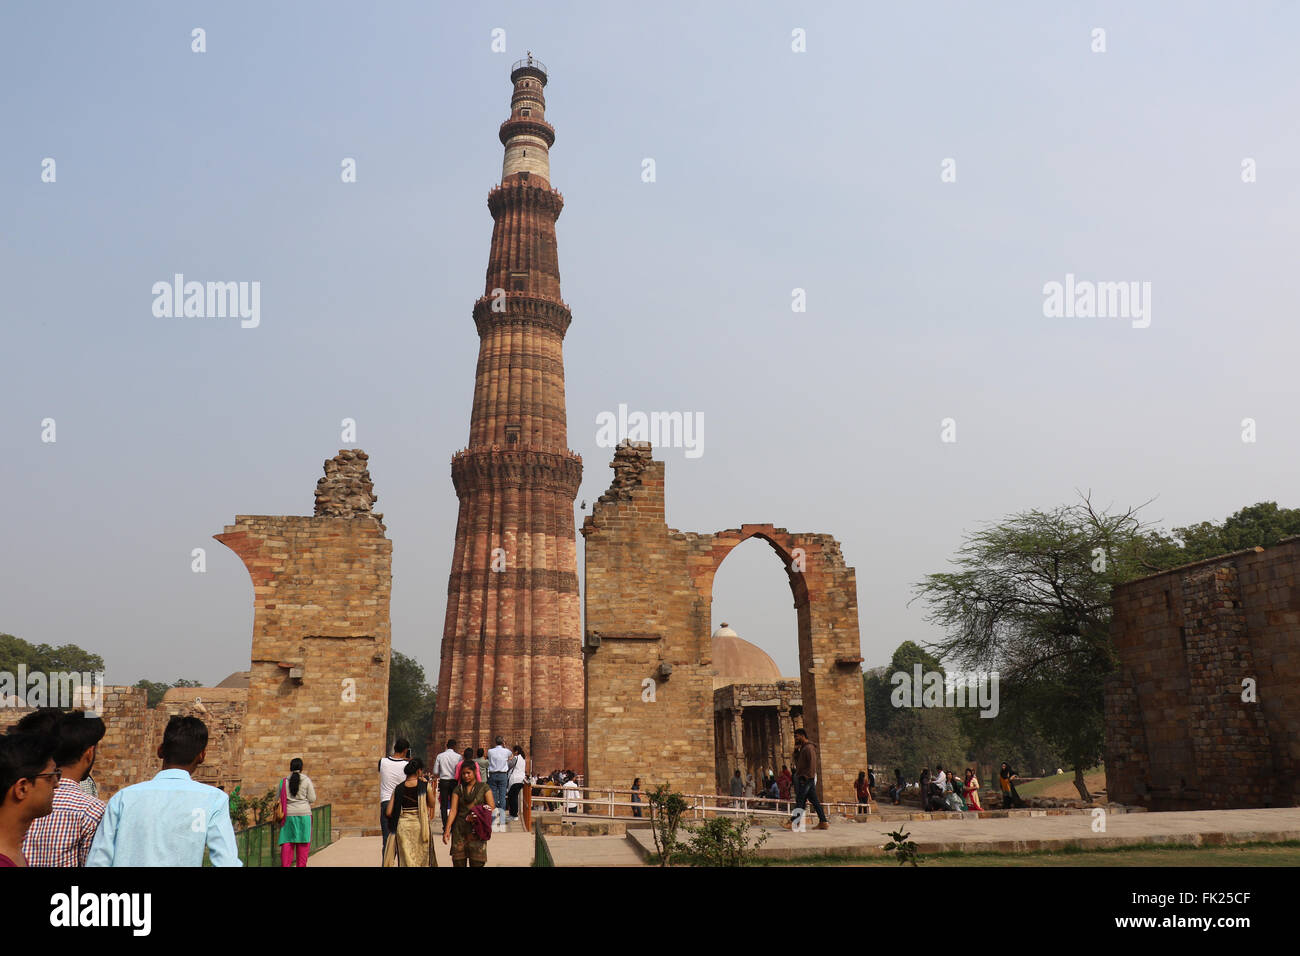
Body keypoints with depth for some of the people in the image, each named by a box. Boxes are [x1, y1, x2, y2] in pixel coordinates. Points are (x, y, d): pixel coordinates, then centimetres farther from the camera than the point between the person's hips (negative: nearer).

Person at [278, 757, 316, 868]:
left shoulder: (284, 781, 1)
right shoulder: (307, 780, -4)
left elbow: (278, 798, 6)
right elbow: (312, 799, -3)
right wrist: (312, 789, 14)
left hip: (288, 814, 2)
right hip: (304, 813, -1)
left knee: (287, 842, 5)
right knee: (303, 842, 7)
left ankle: (285, 864, -2)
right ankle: (301, 864, 9)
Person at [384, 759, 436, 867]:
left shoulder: (398, 788, -1)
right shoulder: (424, 785, -6)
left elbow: (389, 812, -2)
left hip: (402, 826, 2)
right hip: (420, 826, -2)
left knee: (406, 859, 9)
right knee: (422, 858, 12)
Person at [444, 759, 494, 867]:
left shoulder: (483, 787, 5)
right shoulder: (458, 789, 9)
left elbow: (491, 807, 0)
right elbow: (453, 810, 2)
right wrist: (447, 829, -7)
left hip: (477, 829, -2)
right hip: (460, 829, 2)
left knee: (477, 862, -6)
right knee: (458, 861, -1)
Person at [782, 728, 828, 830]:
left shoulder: (809, 748, -12)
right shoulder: (803, 747, 19)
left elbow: (812, 765, -18)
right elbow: (797, 760, 22)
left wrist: (805, 777, -22)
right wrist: (796, 750, 7)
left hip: (807, 779, -10)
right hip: (804, 779, 10)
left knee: (800, 800, -11)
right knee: (814, 801, 8)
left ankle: (792, 823, -13)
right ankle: (823, 822, 8)